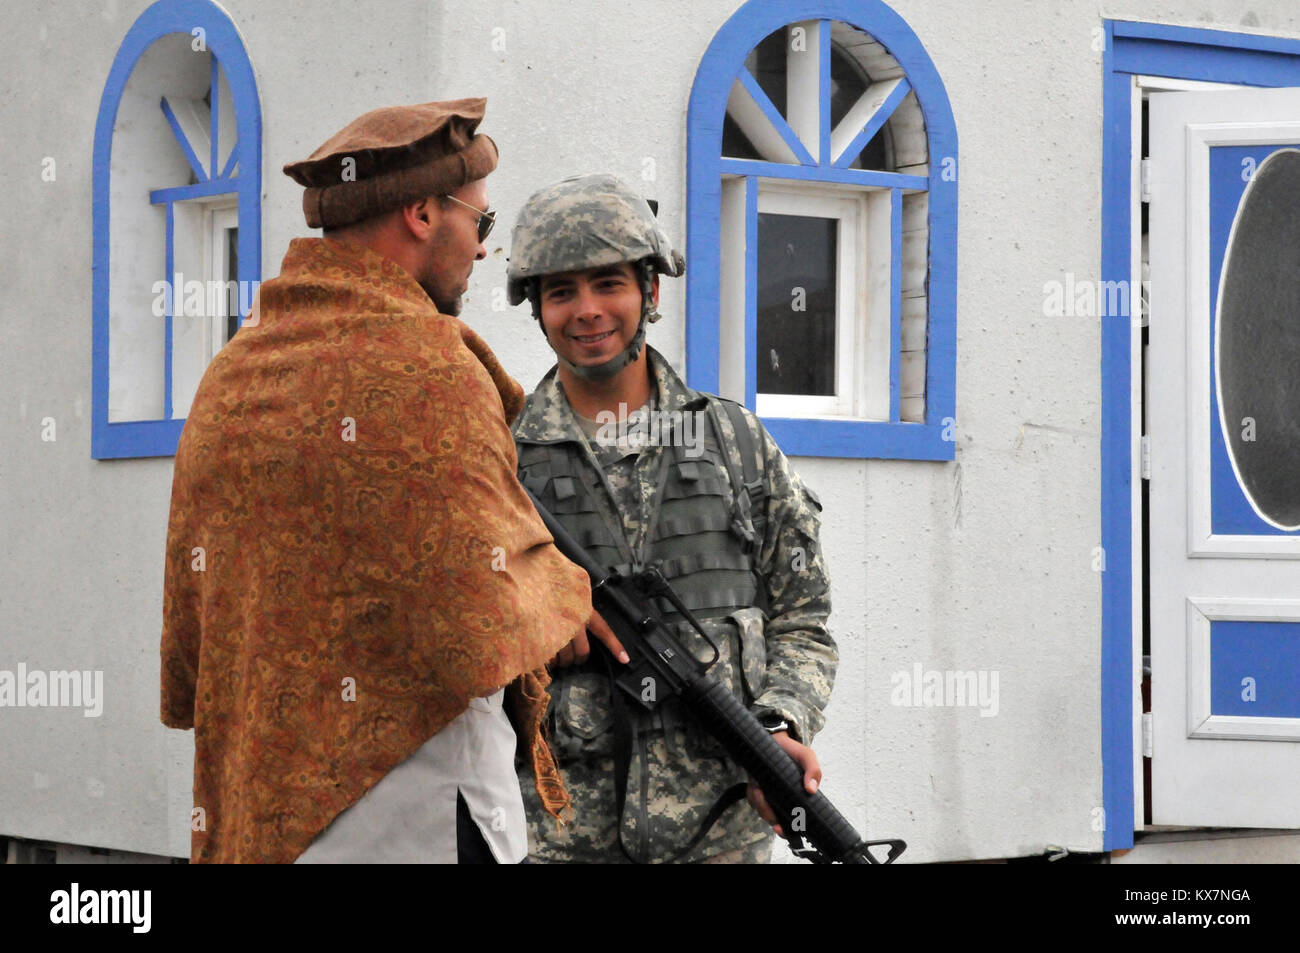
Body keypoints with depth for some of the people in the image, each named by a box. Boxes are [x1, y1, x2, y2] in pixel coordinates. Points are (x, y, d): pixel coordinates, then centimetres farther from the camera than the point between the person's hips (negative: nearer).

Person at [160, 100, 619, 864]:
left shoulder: (229, 373, 13)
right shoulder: (427, 367, -13)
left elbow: (186, 660, 16)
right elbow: (480, 638, -19)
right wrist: (565, 587, 1)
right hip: (415, 825, -8)